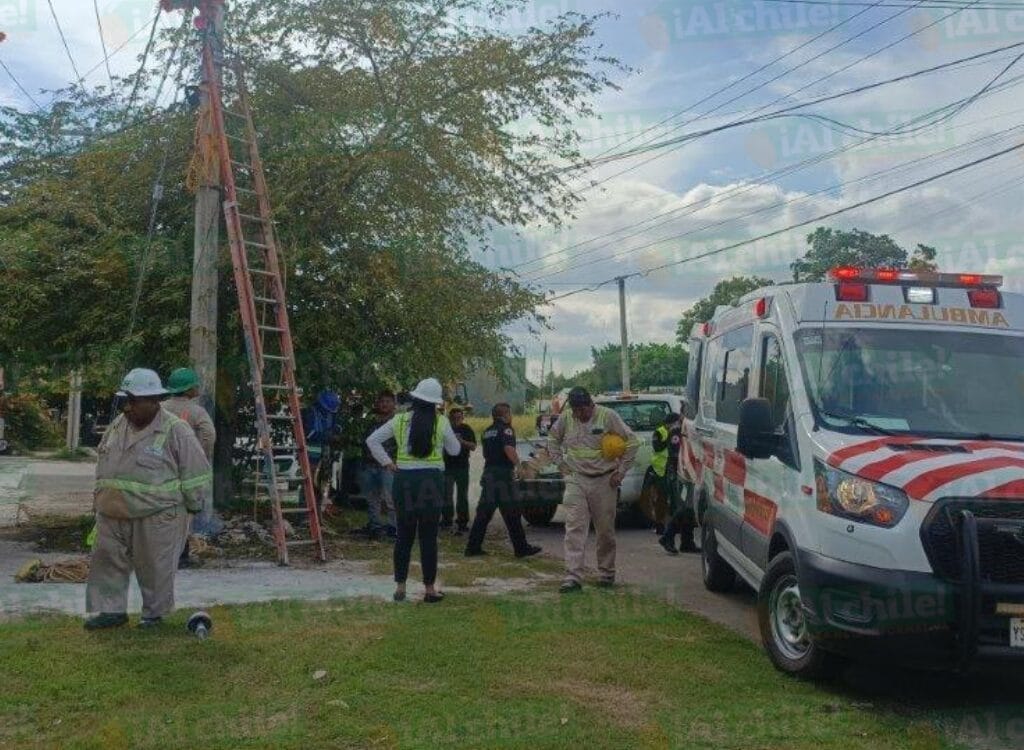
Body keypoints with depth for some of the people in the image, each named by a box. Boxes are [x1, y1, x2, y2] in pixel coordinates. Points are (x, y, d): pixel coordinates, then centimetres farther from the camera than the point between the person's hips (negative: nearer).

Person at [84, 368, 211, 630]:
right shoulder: (118, 426, 8)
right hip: (113, 515, 6)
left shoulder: (175, 431, -13)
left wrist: (193, 505, -3)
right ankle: (112, 610, 22)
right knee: (108, 561, 9)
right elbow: (102, 465, 22)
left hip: (157, 517, -6)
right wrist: (100, 499, 22)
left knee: (155, 567, 5)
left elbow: (197, 474, -8)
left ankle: (154, 613, 22)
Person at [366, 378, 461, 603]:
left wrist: (387, 463, 7)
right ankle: (430, 589, 9)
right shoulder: (441, 422, -4)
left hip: (404, 479, 2)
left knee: (404, 534, 10)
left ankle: (400, 587, 14)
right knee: (428, 536, 3)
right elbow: (455, 450, 8)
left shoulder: (400, 420, 2)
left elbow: (372, 440, 4)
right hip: (432, 479, -2)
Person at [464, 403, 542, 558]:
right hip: (503, 474, -8)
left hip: (488, 473, 8)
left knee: (483, 512, 10)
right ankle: (521, 548, 2)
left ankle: (473, 547, 9)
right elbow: (509, 449, -22)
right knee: (512, 513, -2)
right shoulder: (506, 429, -7)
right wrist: (518, 464, -11)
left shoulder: (488, 431, 17)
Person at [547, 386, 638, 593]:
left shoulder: (607, 416, -9)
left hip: (604, 481, -1)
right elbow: (553, 439, 18)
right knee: (574, 529, -8)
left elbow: (632, 442, -3)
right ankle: (573, 578, -8)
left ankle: (607, 574, 24)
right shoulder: (566, 418, -1)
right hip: (576, 480, 2)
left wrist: (620, 472, -4)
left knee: (605, 530, 8)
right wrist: (561, 463, 7)